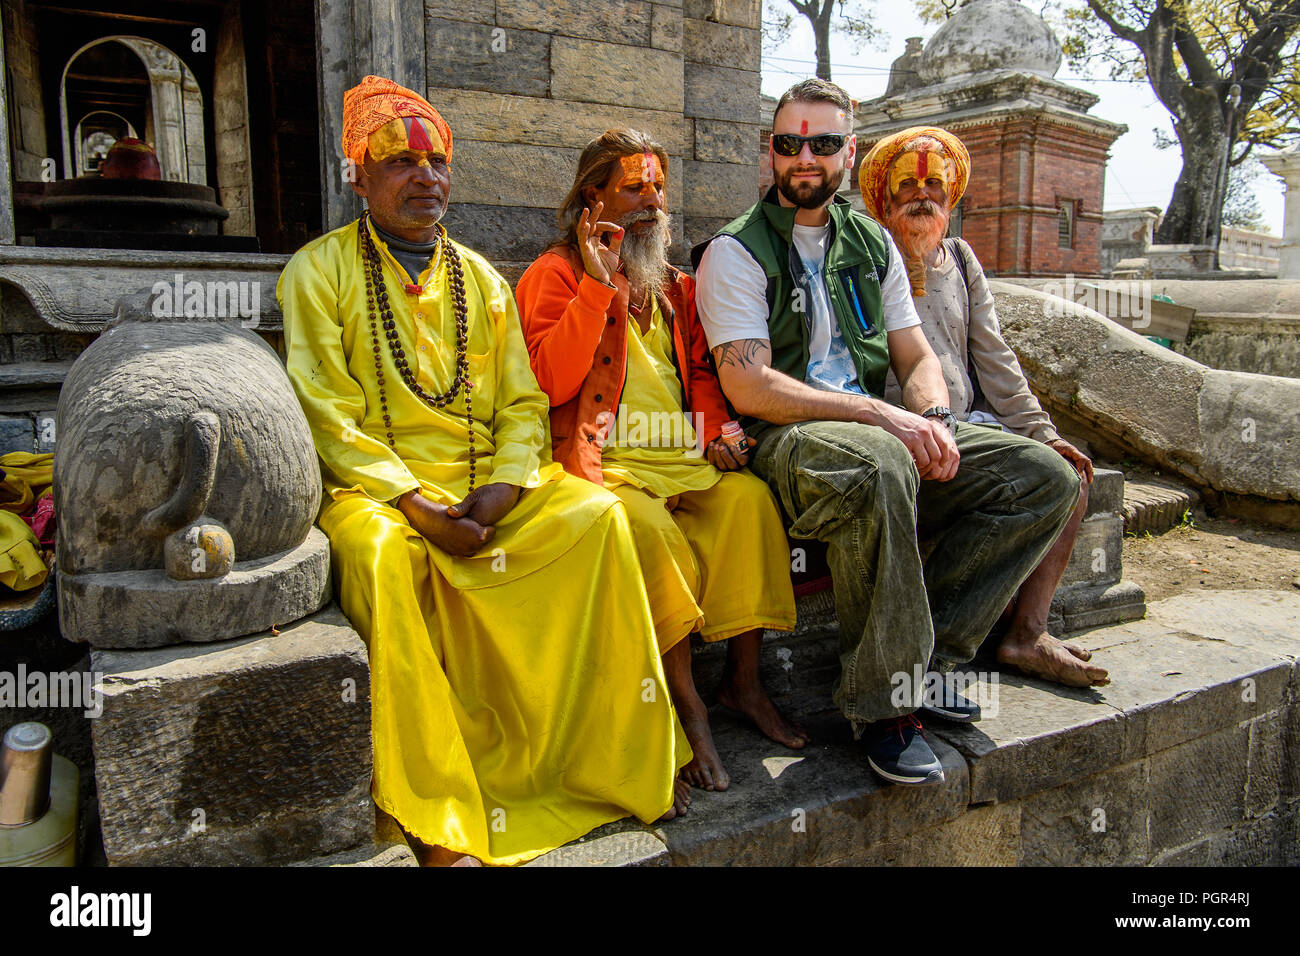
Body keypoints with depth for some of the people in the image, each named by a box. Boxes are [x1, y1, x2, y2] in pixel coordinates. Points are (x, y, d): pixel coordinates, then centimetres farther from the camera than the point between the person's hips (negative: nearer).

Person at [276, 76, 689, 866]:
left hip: (489, 482, 4)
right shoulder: (318, 272, 3)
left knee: (596, 513, -22)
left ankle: (624, 755, -9)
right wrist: (416, 504, -17)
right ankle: (440, 821, -24)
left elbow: (523, 402, 10)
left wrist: (502, 487, -10)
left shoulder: (482, 280, 16)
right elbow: (328, 417, -6)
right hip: (378, 487, -3)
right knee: (380, 553, -36)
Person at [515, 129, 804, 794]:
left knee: (750, 496, -23)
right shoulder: (556, 273, 4)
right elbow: (550, 381, -10)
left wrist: (716, 434, 7)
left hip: (686, 461, 5)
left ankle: (743, 679, -10)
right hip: (606, 464, -5)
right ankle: (687, 707, -19)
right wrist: (597, 285, -15)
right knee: (650, 527, -34)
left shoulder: (674, 285, 23)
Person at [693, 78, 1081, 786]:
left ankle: (924, 651, -5)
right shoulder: (735, 252, -1)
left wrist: (931, 420, -8)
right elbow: (750, 388, -14)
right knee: (880, 464, -40)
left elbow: (918, 358, 16)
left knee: (1046, 478, -8)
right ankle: (884, 703, -23)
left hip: (885, 435, 7)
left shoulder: (872, 244, 18)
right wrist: (878, 414, -20)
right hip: (785, 439, -6)